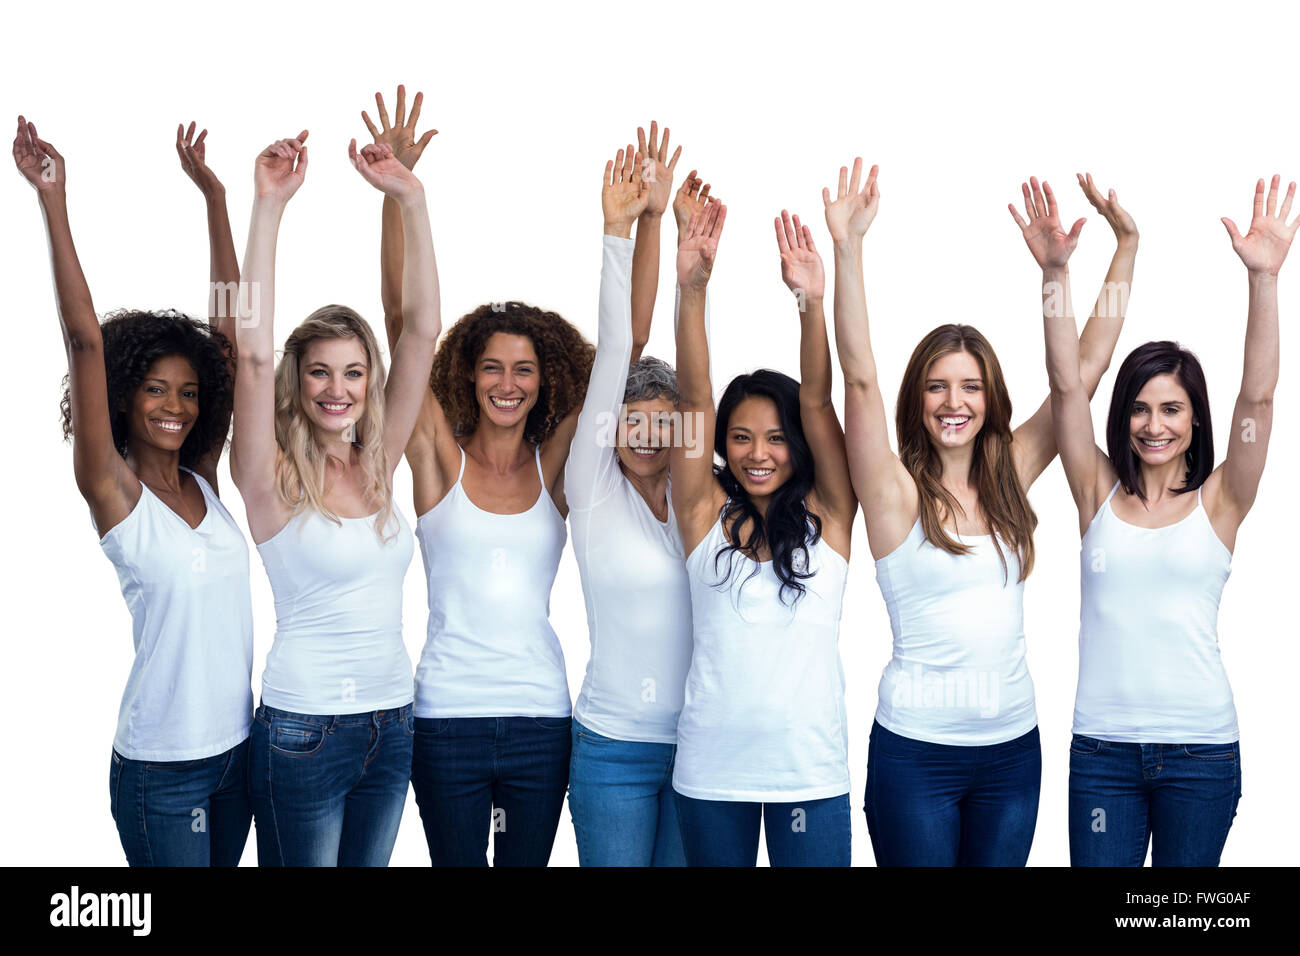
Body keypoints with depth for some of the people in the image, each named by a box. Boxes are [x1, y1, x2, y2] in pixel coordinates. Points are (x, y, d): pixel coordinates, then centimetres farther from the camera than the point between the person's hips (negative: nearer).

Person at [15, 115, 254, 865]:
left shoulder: (204, 479, 4)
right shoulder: (113, 491, -9)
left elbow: (231, 329, 4)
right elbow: (86, 339, -19)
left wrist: (214, 195, 4)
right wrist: (54, 199, -23)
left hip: (237, 747, 6)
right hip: (161, 768, -5)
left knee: (225, 861, 17)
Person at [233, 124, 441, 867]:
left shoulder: (378, 466, 3)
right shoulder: (276, 480, -8)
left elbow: (424, 334, -3)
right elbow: (254, 351, -23)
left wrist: (412, 200, -10)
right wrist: (270, 205, -26)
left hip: (392, 724, 5)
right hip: (305, 728, -5)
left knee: (370, 862, 16)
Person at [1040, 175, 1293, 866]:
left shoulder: (1217, 501, 1)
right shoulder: (1100, 494, 4)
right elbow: (1065, 385, -5)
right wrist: (1056, 272, -15)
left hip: (1201, 749, -1)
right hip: (1102, 747, 1)